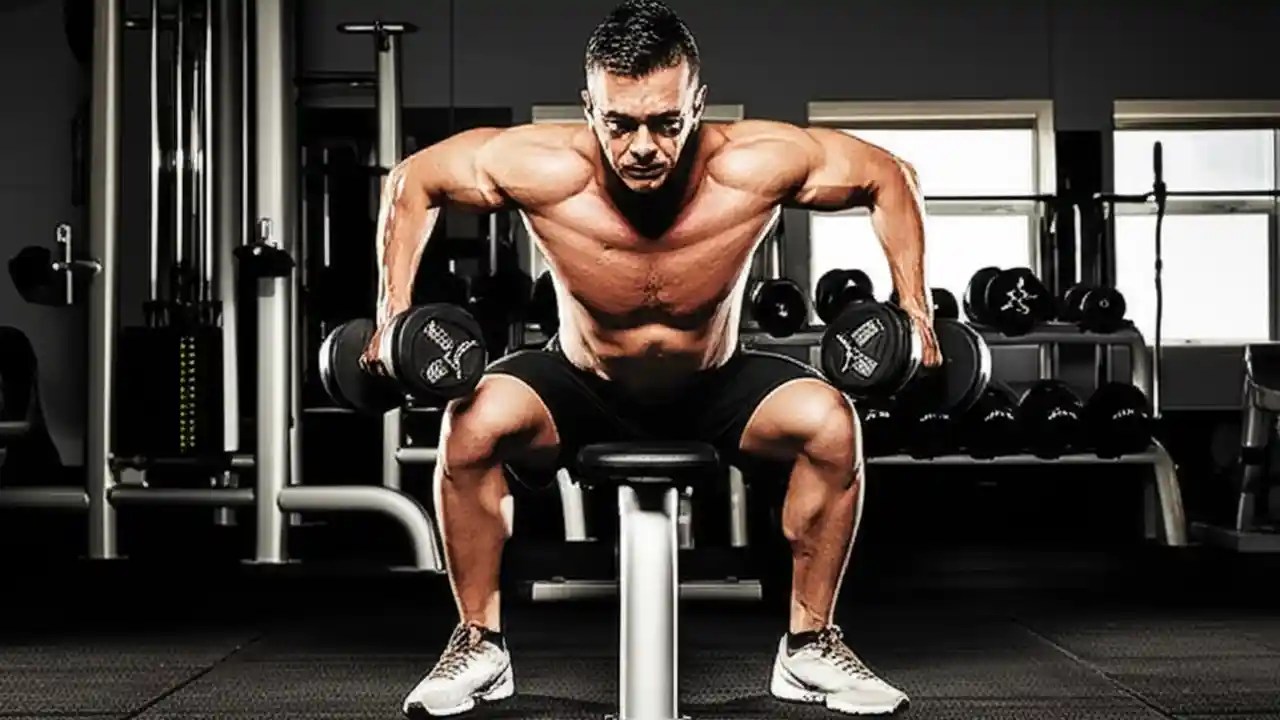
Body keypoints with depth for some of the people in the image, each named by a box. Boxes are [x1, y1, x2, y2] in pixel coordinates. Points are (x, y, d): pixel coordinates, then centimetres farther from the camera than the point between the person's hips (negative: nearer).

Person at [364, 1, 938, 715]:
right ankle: (479, 643, -9)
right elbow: (411, 181, -12)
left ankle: (811, 645, -8)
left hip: (715, 390, 1)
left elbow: (891, 177, -12)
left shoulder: (755, 166, -30)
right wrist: (394, 314, -17)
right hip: (583, 388, 0)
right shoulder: (541, 169, -31)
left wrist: (915, 314, -15)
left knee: (830, 423, -27)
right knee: (474, 427, -29)